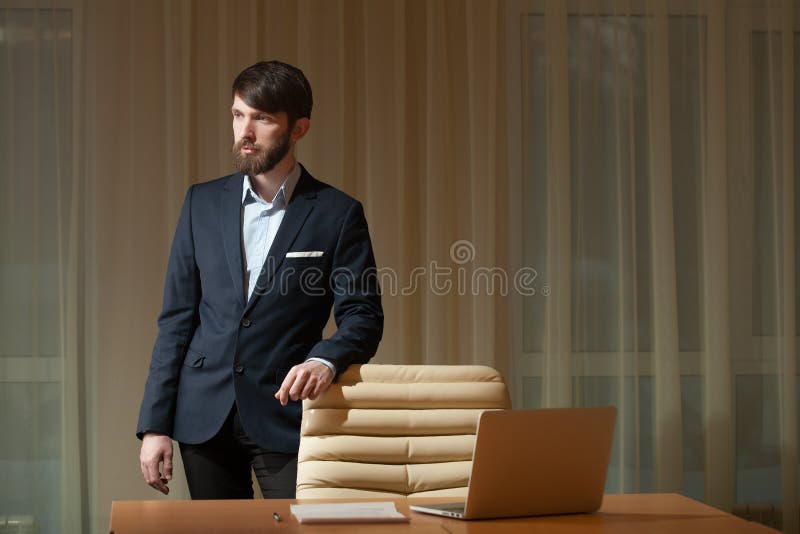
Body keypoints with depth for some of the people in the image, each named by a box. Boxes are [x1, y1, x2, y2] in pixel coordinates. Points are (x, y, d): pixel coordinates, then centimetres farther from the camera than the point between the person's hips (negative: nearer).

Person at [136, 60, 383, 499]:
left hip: (288, 414, -3)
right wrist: (154, 425, 2)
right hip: (204, 416, 3)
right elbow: (176, 317, 8)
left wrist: (326, 360, -25)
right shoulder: (203, 202, 7)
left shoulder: (337, 213, -1)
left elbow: (363, 317, -2)